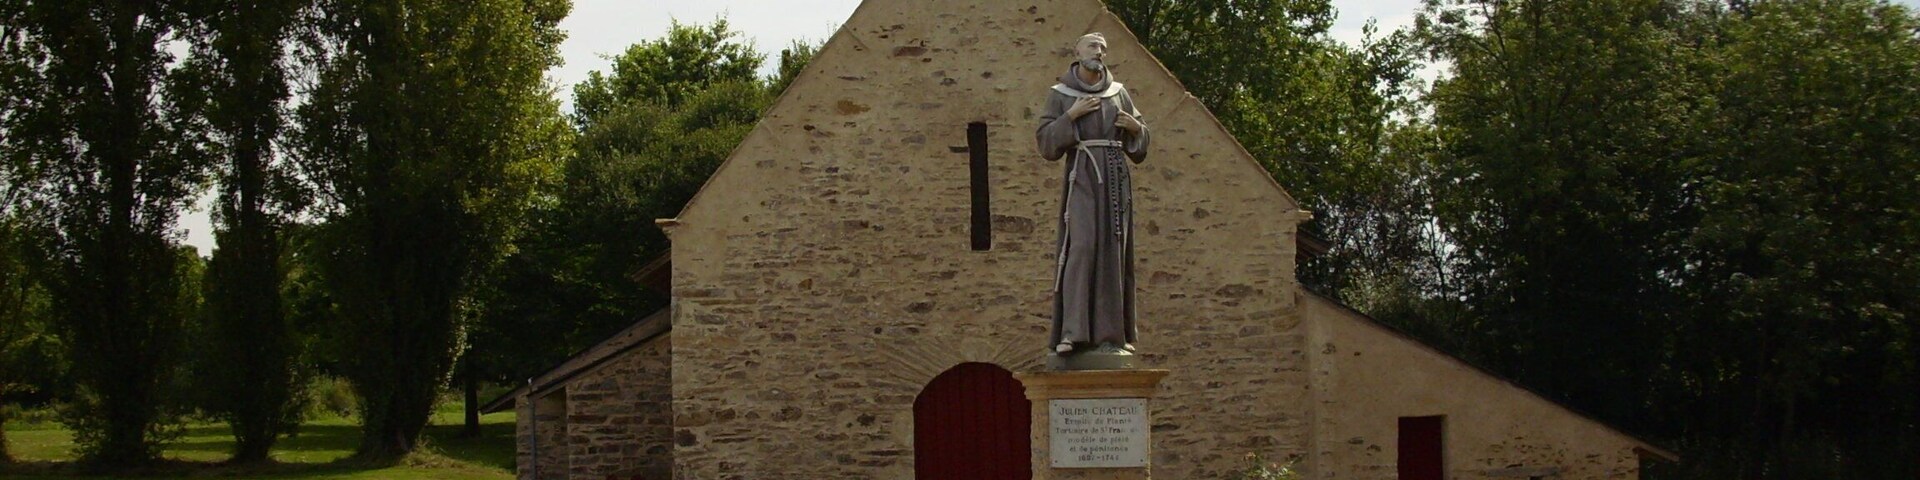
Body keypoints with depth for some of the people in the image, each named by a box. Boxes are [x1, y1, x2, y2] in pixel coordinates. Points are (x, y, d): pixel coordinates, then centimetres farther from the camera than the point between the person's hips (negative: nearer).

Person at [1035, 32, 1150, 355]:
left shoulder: (1119, 92, 15)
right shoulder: (1061, 95, 7)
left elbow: (1139, 145, 19)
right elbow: (1045, 142, 0)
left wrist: (1136, 127, -3)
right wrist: (1070, 116, -11)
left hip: (1116, 177, 4)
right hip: (1082, 177, -4)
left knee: (1113, 250, 1)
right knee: (1082, 247, -16)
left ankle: (1111, 331, 3)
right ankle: (1072, 332, -21)